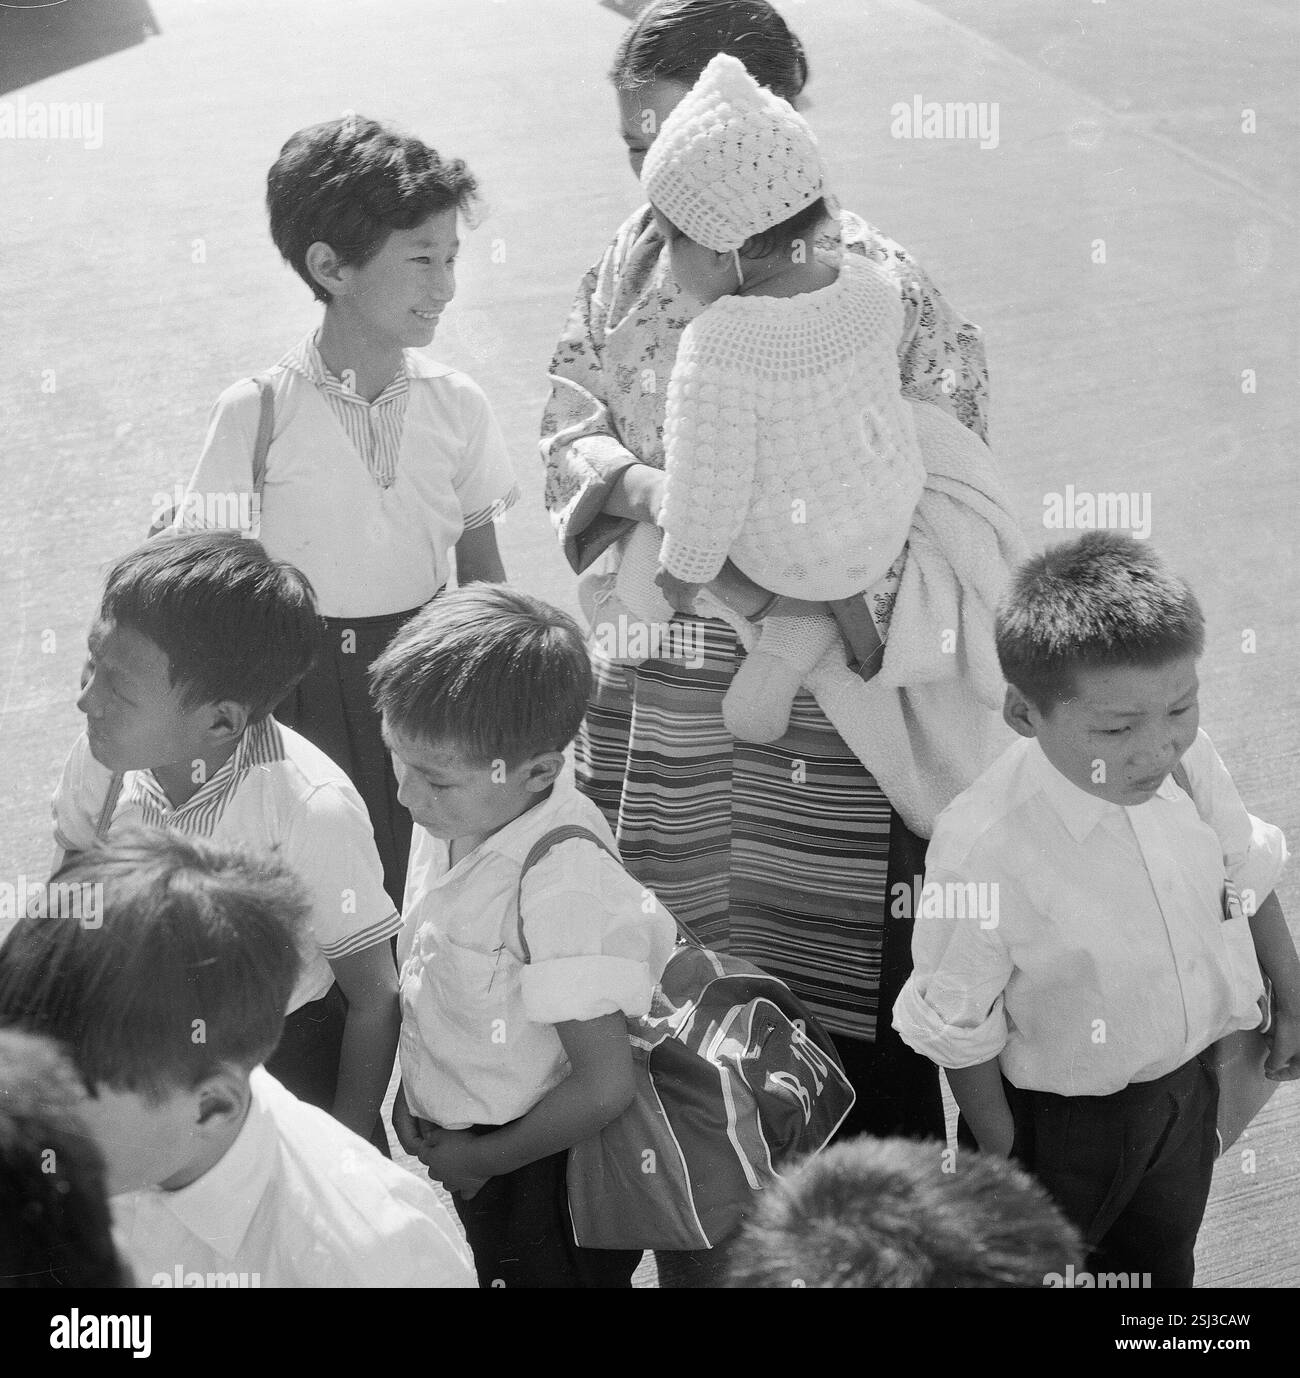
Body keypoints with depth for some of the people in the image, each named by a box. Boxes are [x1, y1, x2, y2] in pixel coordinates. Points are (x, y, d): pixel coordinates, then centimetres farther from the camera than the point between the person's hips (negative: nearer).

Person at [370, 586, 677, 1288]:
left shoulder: (564, 882, -31)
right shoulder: (452, 816, -7)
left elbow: (604, 1088, -25)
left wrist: (480, 1162, -12)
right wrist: (409, 1089, 4)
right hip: (446, 1146, 7)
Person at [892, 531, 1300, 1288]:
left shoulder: (1191, 758, -20)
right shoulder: (983, 848, -35)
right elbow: (959, 1028, -20)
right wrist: (1003, 1156, -8)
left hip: (1191, 1078, 5)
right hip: (1067, 1117, -5)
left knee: (1163, 1262, 28)